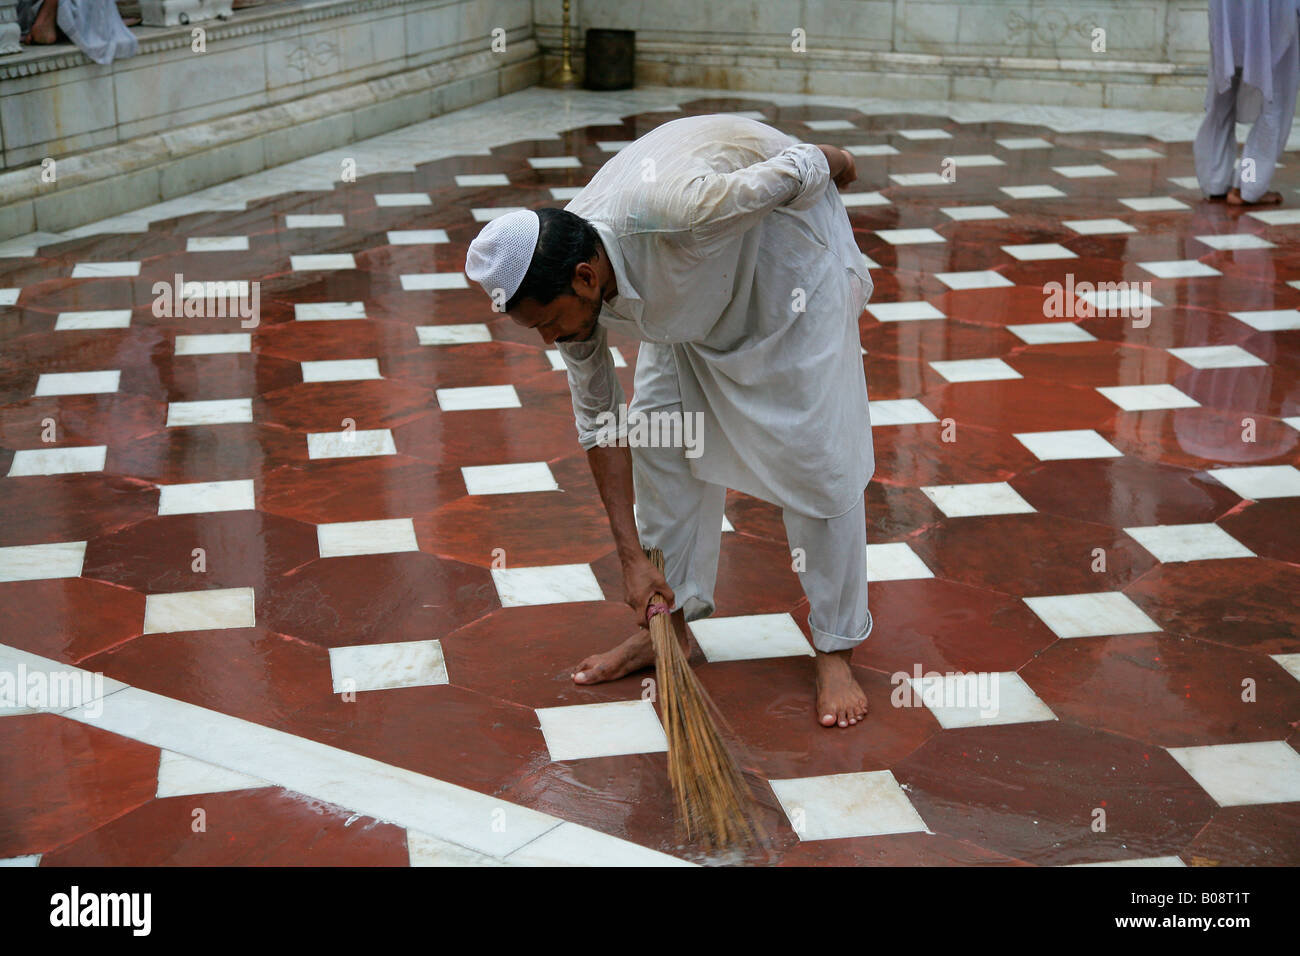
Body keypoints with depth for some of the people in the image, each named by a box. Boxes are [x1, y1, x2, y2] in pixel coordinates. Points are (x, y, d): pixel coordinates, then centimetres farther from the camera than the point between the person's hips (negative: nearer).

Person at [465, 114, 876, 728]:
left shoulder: (669, 214, -45)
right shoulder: (563, 285, -21)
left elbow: (799, 170, -29)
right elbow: (601, 421, -10)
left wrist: (835, 163, -4)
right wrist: (632, 557, -10)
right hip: (698, 285, 6)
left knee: (816, 454, -7)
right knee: (659, 430, 0)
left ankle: (835, 649, 4)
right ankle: (671, 620, 15)